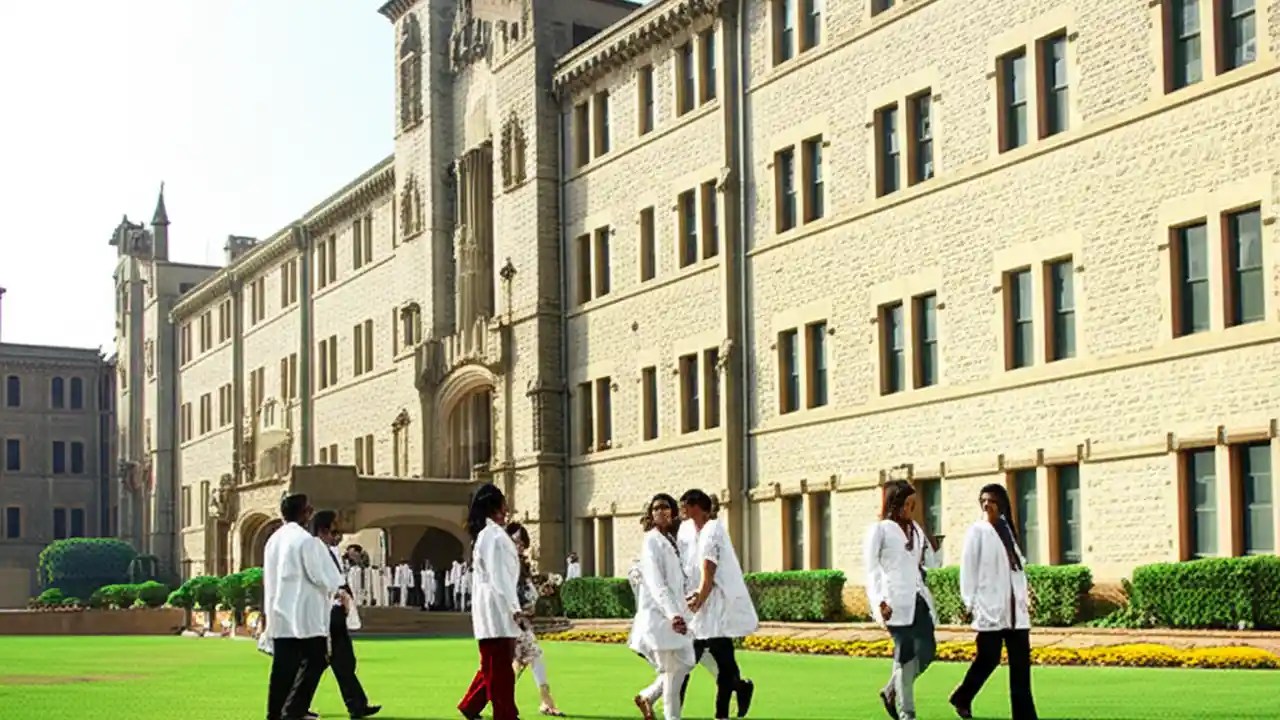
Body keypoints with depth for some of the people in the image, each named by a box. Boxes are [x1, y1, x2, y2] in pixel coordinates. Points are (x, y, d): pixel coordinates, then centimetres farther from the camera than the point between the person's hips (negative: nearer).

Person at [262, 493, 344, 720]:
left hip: (279, 612, 8)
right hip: (305, 613, -8)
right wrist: (335, 587, 7)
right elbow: (320, 576, -13)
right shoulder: (306, 540, -13)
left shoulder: (273, 540, 11)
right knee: (313, 661, 0)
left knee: (283, 665, 9)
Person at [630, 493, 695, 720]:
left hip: (674, 611, 8)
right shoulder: (652, 541, -10)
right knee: (672, 669, -6)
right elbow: (655, 583, -21)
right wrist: (672, 614, -30)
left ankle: (647, 696, 25)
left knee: (686, 662, 10)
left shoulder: (671, 540, 15)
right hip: (658, 613, -8)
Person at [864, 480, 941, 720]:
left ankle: (891, 691, 21)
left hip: (918, 598, 6)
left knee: (927, 650, 0)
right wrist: (880, 601, -17)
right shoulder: (880, 529, -1)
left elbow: (931, 563, 20)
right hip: (896, 600, -6)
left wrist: (933, 546, -1)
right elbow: (871, 567, -7)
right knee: (906, 654, -6)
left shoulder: (915, 529, 17)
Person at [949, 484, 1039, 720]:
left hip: (1014, 606, 5)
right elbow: (968, 567, -5)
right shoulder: (977, 530, -1)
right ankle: (962, 698, 19)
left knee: (1021, 660, 0)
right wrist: (969, 603, -9)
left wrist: (1025, 597, 10)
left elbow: (1019, 565, 17)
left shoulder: (1007, 529, 14)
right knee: (989, 657, -4)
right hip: (990, 606, -5)